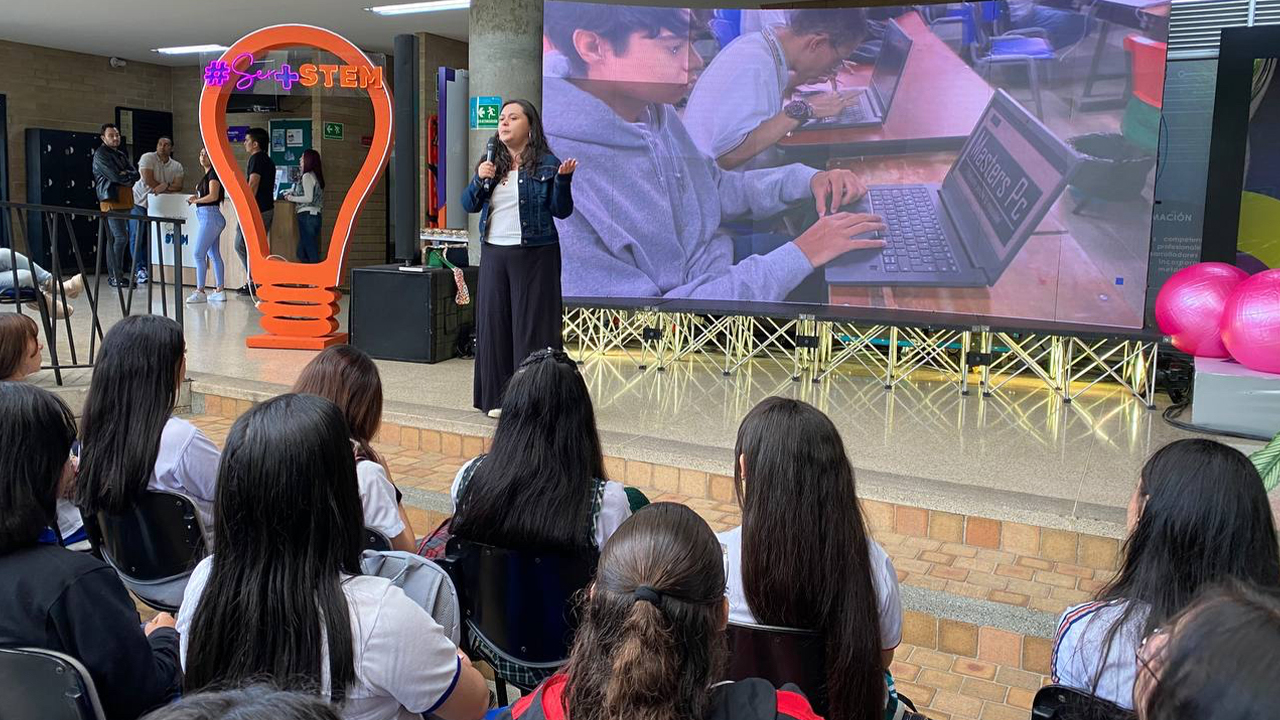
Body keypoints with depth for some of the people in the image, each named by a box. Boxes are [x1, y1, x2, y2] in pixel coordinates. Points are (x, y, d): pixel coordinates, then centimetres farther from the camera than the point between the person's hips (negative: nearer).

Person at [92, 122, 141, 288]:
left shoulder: (121, 154, 22)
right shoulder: (100, 155, -3)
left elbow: (136, 174, 9)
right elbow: (115, 176, -15)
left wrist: (126, 174, -11)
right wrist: (130, 178, 2)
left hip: (125, 201, 8)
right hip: (111, 200, -8)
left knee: (114, 238, 9)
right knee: (121, 237, -14)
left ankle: (113, 275, 11)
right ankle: (116, 277, -12)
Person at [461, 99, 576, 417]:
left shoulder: (546, 163, -2)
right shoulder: (491, 162, 12)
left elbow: (561, 211, -3)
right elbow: (469, 205, 9)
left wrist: (563, 179, -18)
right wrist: (479, 179, -8)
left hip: (534, 255, -5)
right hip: (494, 253, 5)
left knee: (532, 324, -2)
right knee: (495, 322, 6)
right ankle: (498, 397, 15)